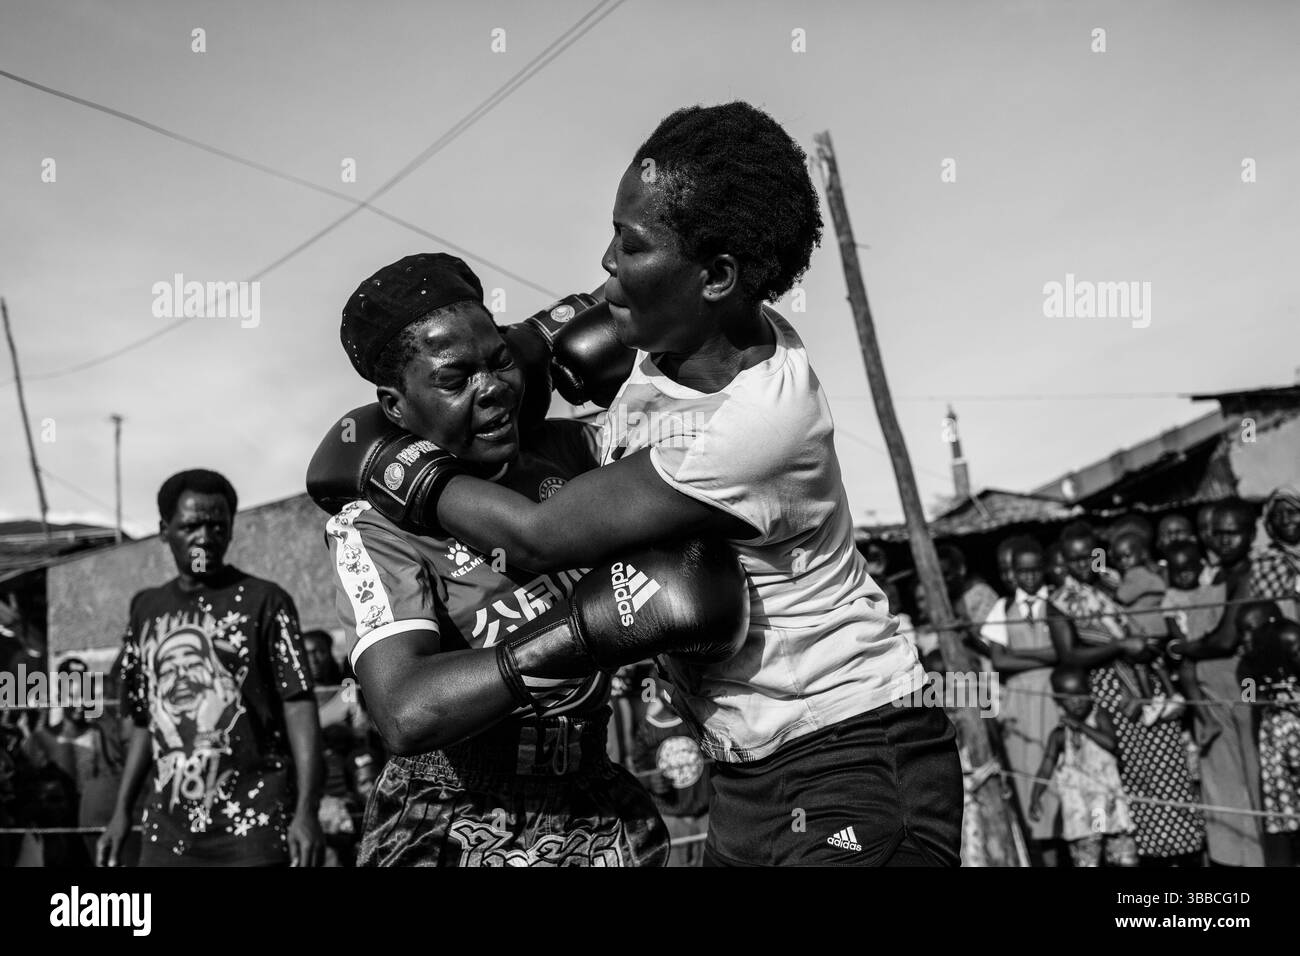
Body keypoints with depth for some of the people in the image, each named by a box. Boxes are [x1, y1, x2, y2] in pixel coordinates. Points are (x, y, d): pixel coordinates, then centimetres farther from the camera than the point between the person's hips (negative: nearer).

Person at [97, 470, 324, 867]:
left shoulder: (263, 601, -3)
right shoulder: (146, 608, 12)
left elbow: (299, 705, -10)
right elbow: (145, 720, 18)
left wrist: (306, 811, -19)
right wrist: (122, 810, 13)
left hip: (254, 827, -5)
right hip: (167, 833, 5)